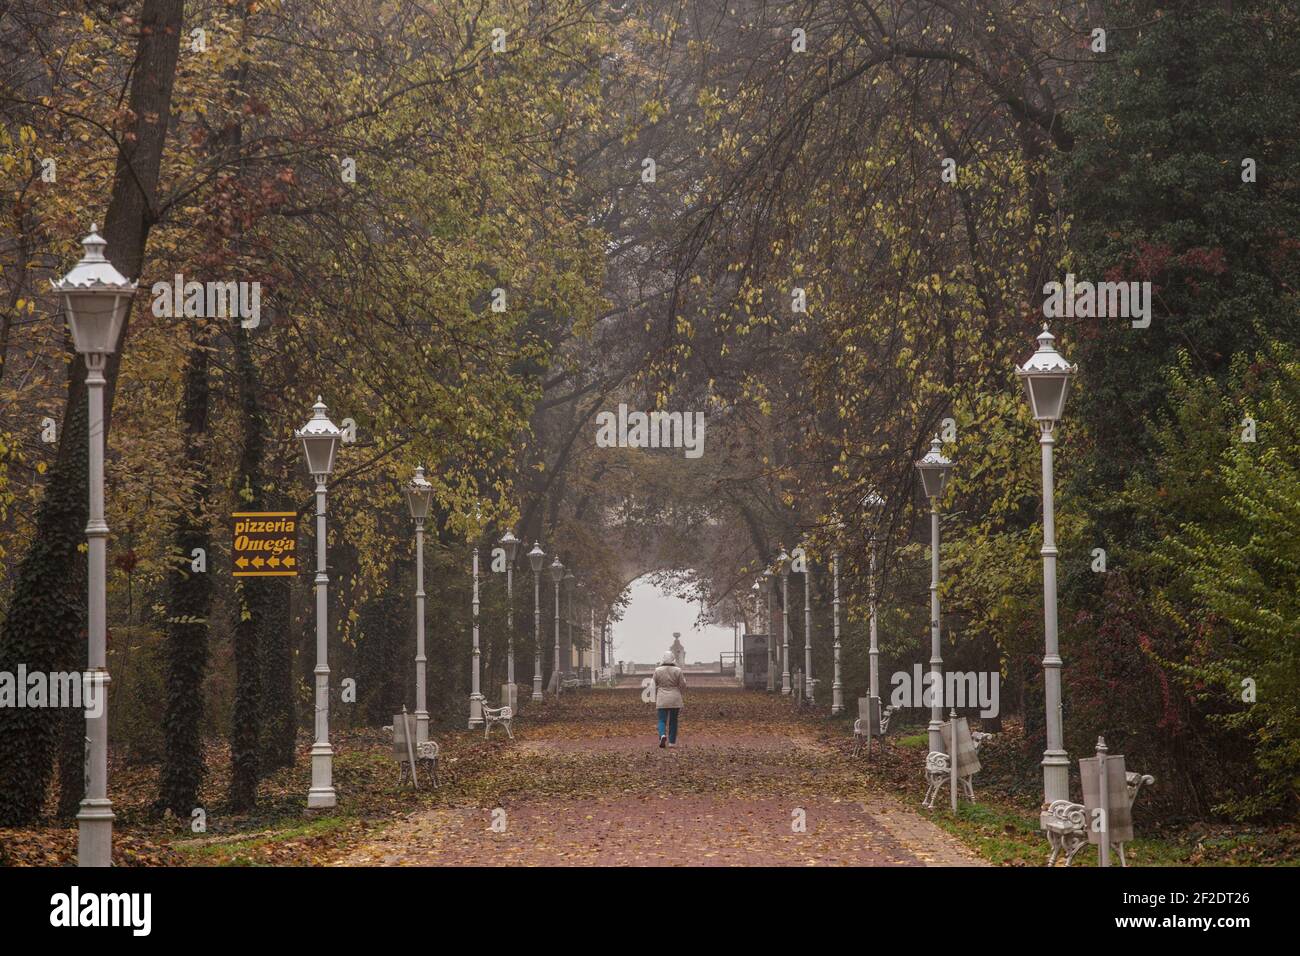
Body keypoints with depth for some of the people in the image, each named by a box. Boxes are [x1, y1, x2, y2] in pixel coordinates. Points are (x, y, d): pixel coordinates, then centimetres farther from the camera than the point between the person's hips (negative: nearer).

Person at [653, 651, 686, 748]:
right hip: (675, 700, 0)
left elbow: (655, 687, 3)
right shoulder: (677, 671, -5)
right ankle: (672, 742, 11)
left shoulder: (657, 671, -2)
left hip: (662, 700, 0)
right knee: (673, 721, 10)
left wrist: (655, 700, 13)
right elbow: (682, 686, -2)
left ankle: (662, 736, -24)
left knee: (662, 721, 2)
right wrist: (684, 679, 19)